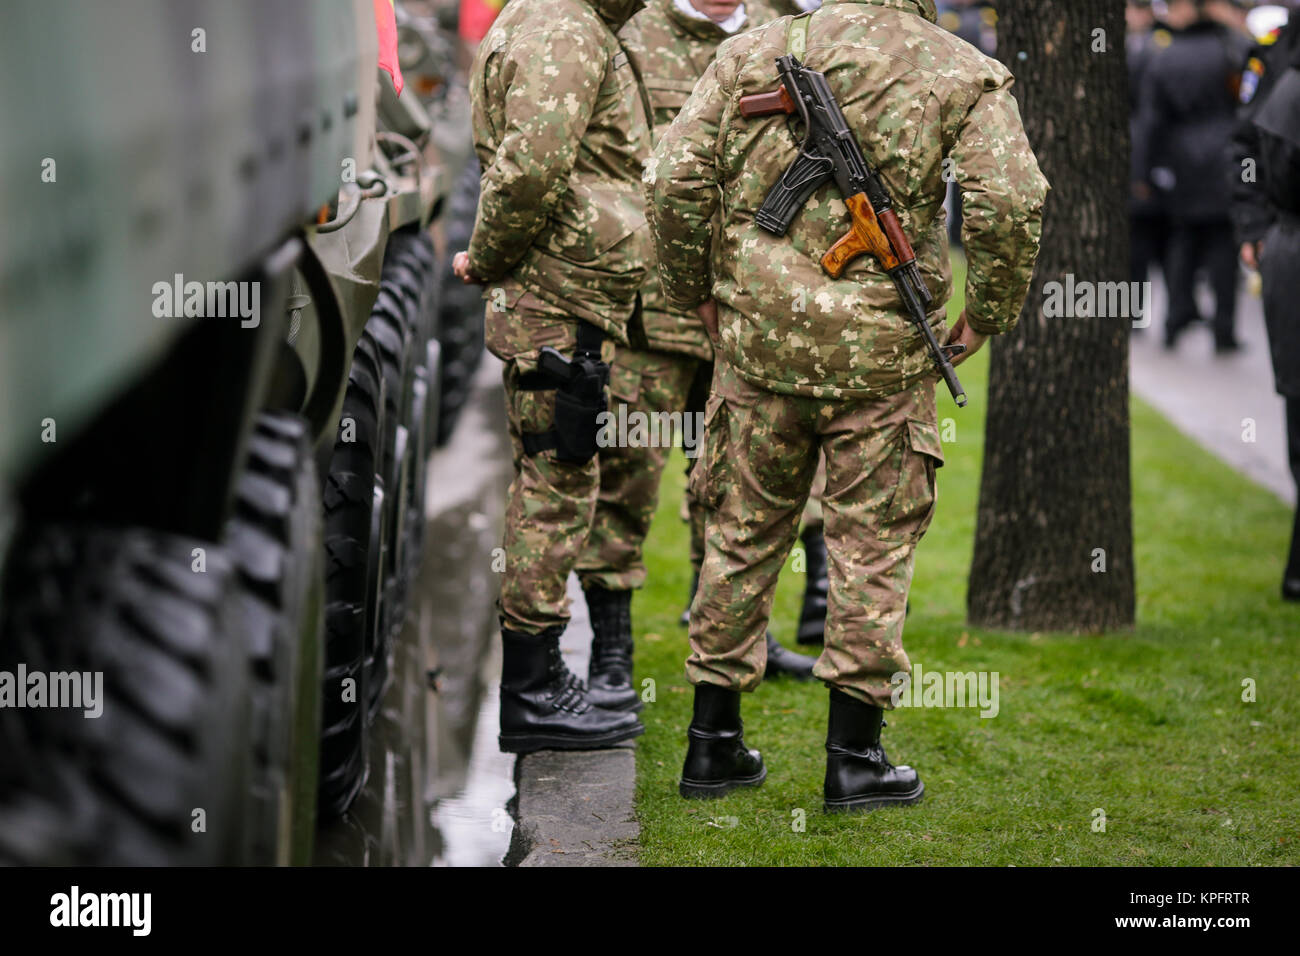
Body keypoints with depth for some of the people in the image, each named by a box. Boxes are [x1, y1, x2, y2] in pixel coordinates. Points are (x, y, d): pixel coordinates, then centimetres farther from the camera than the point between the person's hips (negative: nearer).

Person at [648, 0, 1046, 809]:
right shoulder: (963, 73, -2)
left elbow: (677, 178, 1)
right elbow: (1011, 201, -14)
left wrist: (697, 292, 13)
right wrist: (989, 313, 0)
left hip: (758, 334, 3)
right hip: (880, 349, -3)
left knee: (744, 531, 13)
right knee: (873, 545, 7)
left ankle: (714, 743, 19)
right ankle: (854, 757, 10)